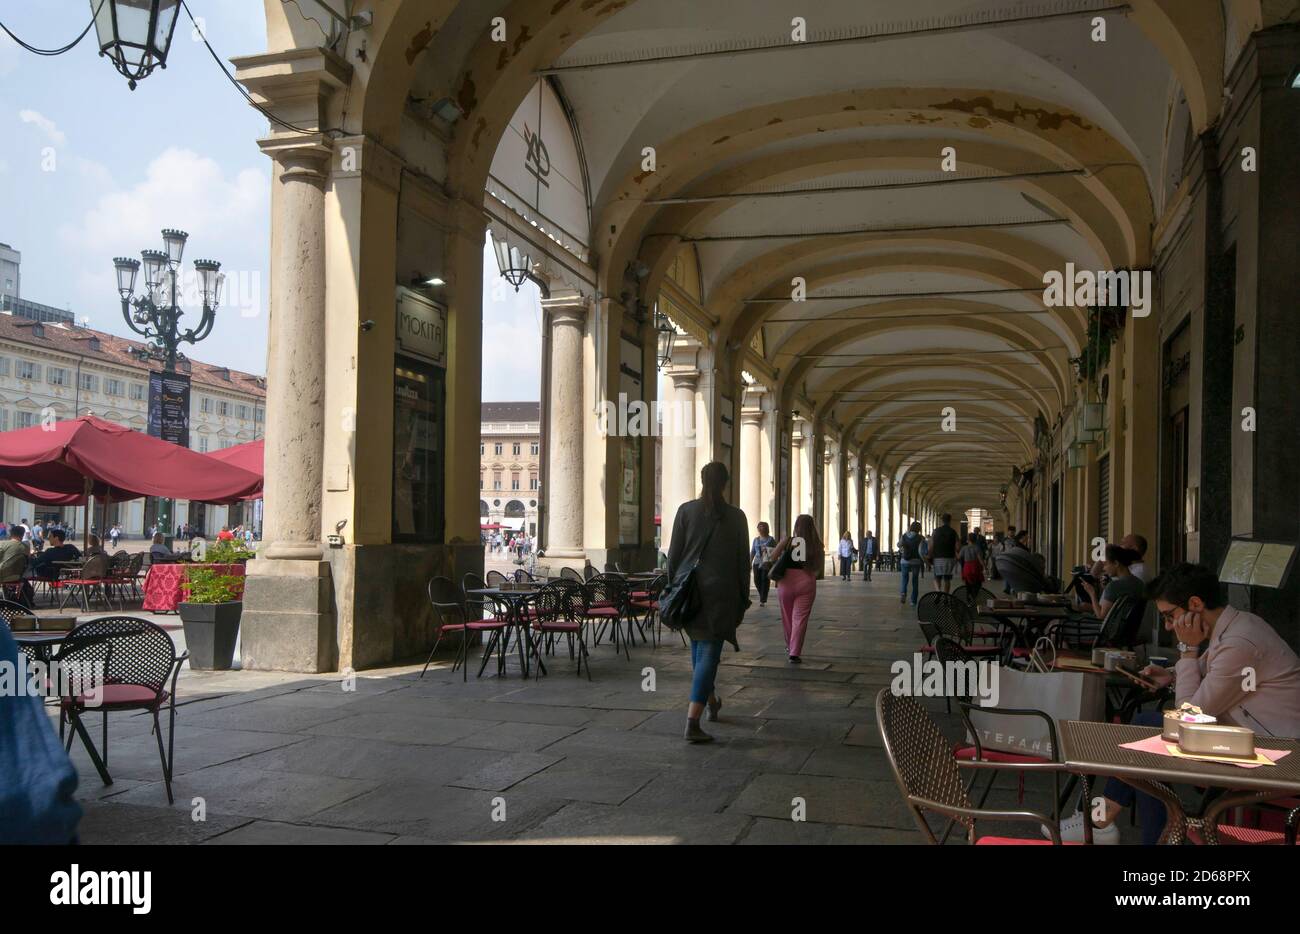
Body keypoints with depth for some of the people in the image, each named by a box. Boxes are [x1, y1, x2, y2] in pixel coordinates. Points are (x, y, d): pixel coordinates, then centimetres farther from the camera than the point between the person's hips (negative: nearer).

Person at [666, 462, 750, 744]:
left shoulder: (686, 510, 0)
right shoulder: (736, 516, 0)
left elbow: (674, 553, 0)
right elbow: (743, 561, 2)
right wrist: (743, 599, 10)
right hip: (720, 594, -2)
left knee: (698, 645, 21)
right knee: (709, 652, -4)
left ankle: (711, 701, 39)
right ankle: (692, 721, -14)